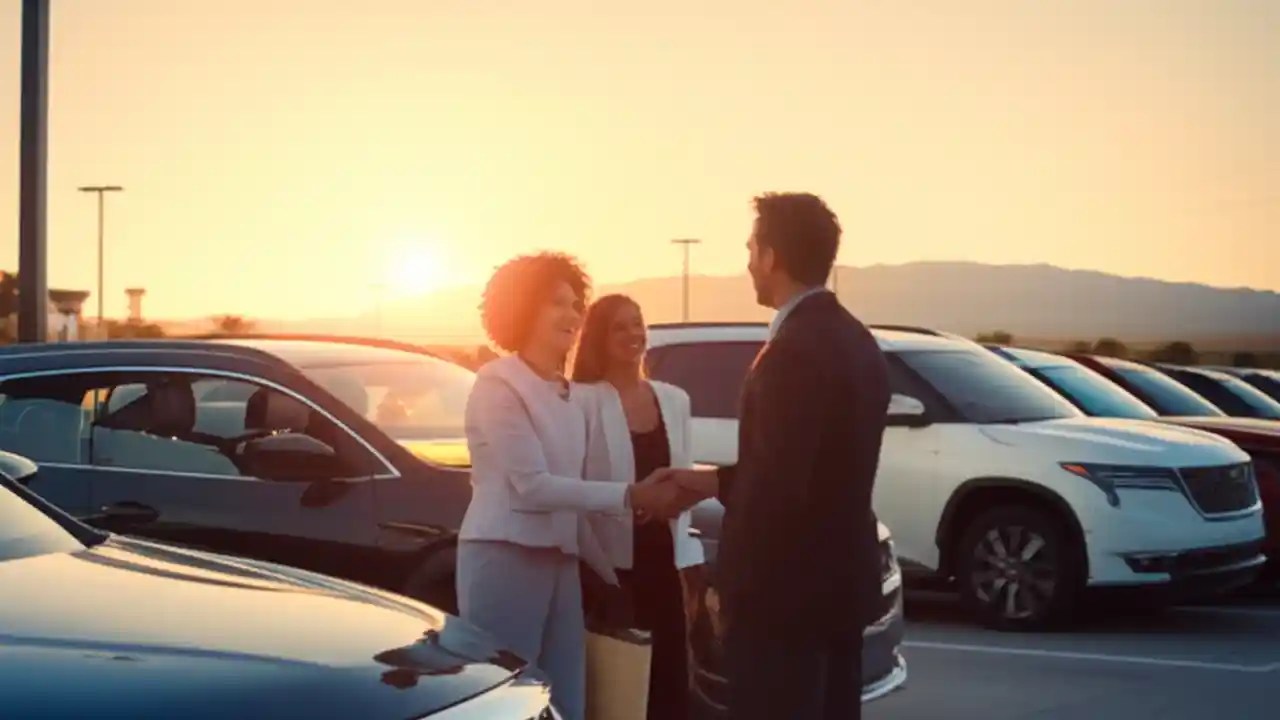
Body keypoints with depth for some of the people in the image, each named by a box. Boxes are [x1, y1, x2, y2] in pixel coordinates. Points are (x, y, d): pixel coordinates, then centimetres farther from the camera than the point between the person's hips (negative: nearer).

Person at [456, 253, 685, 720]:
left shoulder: (565, 394, 16)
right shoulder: (498, 384, -8)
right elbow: (532, 485, -16)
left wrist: (609, 572, 13)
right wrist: (629, 497, -18)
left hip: (559, 564, 8)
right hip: (504, 560, -8)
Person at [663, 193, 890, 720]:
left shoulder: (795, 348, -20)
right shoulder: (854, 340, 11)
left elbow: (777, 486, -23)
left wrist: (736, 585, -12)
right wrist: (716, 481, 17)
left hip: (788, 585, -10)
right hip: (840, 578, 10)